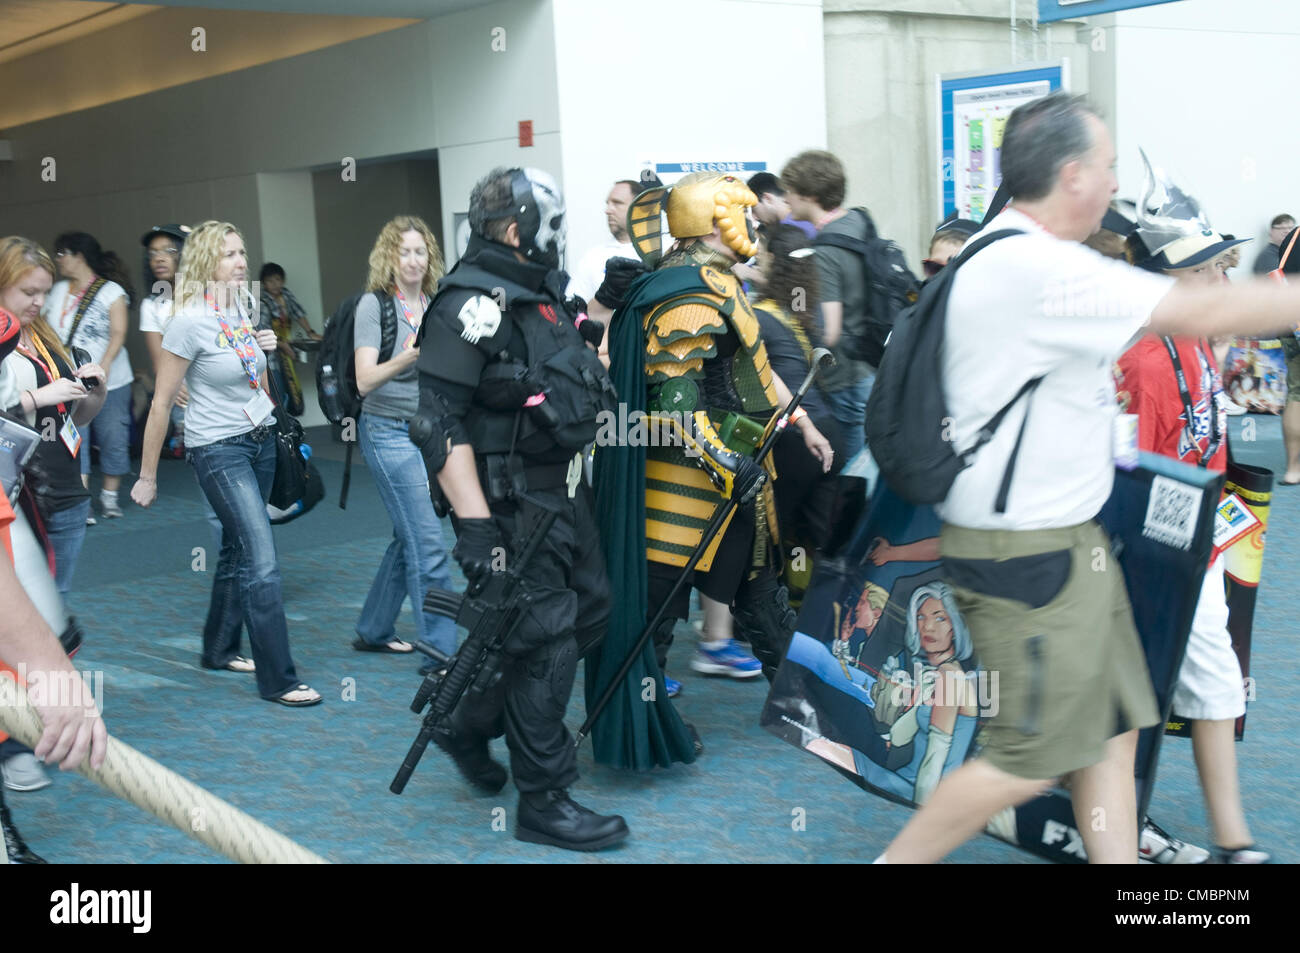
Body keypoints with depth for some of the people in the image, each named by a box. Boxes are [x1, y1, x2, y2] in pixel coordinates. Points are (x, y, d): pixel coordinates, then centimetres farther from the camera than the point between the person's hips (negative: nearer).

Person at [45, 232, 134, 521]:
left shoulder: (111, 291, -2)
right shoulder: (58, 291, 12)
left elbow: (118, 334, -10)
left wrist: (102, 370, -22)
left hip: (109, 382, -3)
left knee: (112, 438, 2)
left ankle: (109, 495, 17)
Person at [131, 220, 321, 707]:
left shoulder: (243, 309, 6)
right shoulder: (191, 321, -16)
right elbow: (161, 402, -11)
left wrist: (266, 347, 8)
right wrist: (147, 476, -8)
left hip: (261, 439, 7)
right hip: (219, 449, -7)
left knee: (238, 550, 15)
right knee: (261, 562, -11)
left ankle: (219, 649, 31)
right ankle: (278, 679, -6)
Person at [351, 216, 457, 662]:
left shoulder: (436, 306, 8)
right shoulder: (375, 304, -8)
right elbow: (365, 382, -17)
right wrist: (406, 358, -31)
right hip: (390, 432, -6)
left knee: (409, 537, 13)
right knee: (428, 544, -10)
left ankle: (373, 631, 29)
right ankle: (440, 650, -4)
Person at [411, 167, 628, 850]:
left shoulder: (545, 293, 11)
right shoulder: (472, 305, -18)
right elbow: (439, 422, -23)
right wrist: (473, 525, -28)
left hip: (564, 495, 10)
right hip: (515, 505, -10)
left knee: (588, 615, 17)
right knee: (544, 645, -3)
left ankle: (470, 728, 31)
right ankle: (543, 803, 12)